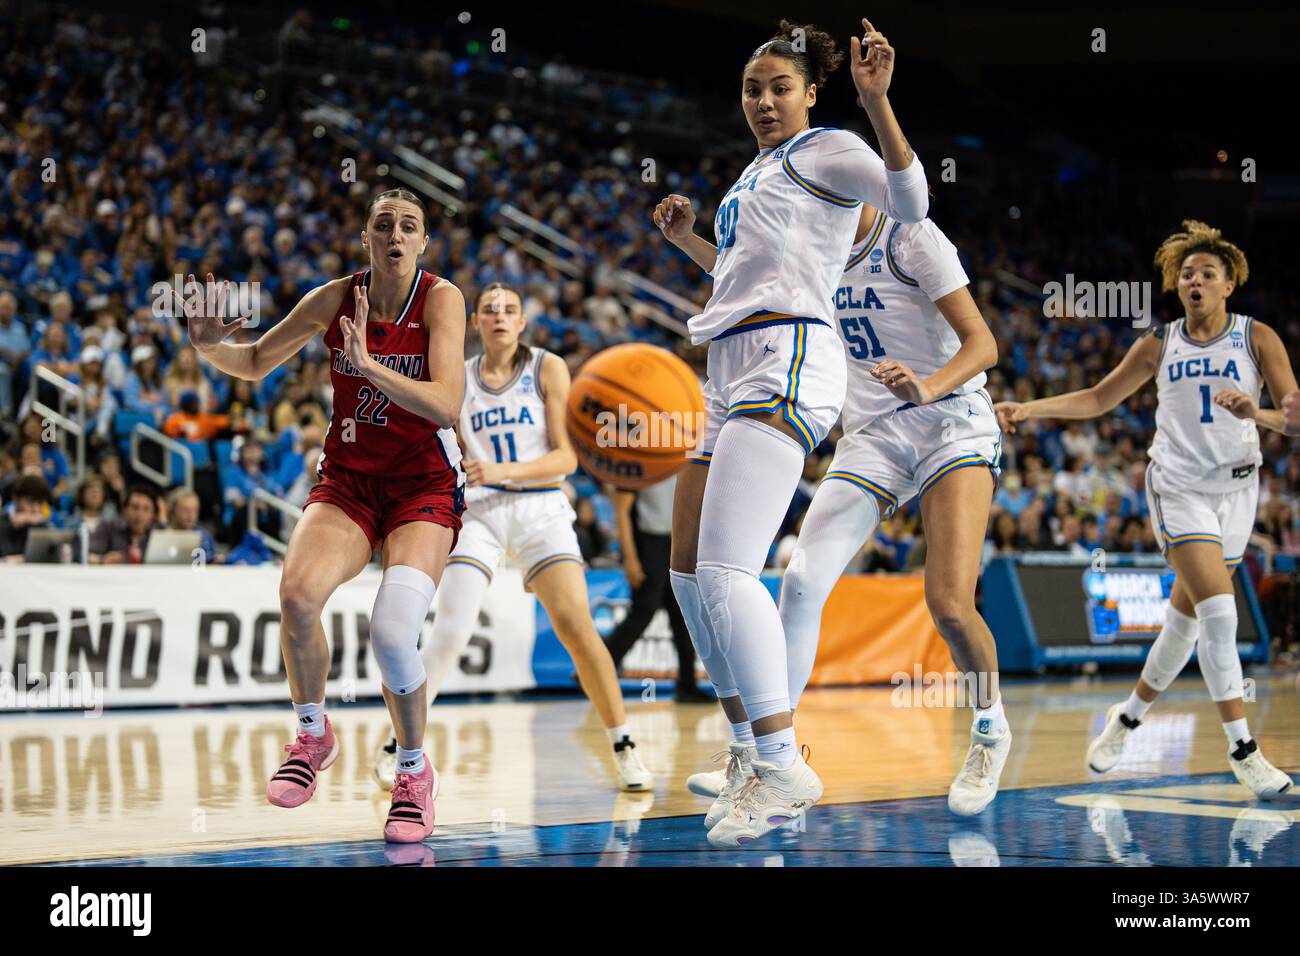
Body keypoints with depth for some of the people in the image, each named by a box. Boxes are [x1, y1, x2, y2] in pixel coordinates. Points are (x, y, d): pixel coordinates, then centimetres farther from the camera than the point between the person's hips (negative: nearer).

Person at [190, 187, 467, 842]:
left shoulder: (440, 298, -10)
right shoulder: (334, 298, -2)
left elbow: (446, 405, -22)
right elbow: (256, 363, 11)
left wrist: (370, 366, -33)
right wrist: (210, 347, -10)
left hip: (424, 488, -2)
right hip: (348, 480, 3)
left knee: (390, 634, -24)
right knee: (298, 593, -27)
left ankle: (414, 772, 3)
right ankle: (313, 735, 0)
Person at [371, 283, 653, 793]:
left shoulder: (548, 368, 1)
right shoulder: (458, 379, 8)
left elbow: (567, 456, -6)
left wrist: (504, 470, -19)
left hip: (541, 508, -1)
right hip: (479, 510, 1)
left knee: (575, 624, -16)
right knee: (451, 629, -13)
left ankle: (624, 749, -4)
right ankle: (395, 749, -2)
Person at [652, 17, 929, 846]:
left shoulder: (824, 150, 1)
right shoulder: (757, 175, 27)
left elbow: (910, 202, -16)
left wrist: (875, 100, -26)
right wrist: (686, 239, 28)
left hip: (785, 365, -10)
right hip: (735, 378, 10)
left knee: (724, 568, -21)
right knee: (688, 570, 8)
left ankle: (786, 771, -19)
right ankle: (752, 754, 15)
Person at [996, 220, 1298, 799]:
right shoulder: (1160, 344, 2)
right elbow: (1097, 399, 9)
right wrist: (1030, 409, -3)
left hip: (1236, 488, 1)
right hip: (1179, 486, -1)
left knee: (1188, 616, 8)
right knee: (1219, 609, -17)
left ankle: (1131, 714, 31)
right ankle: (1242, 748, -12)